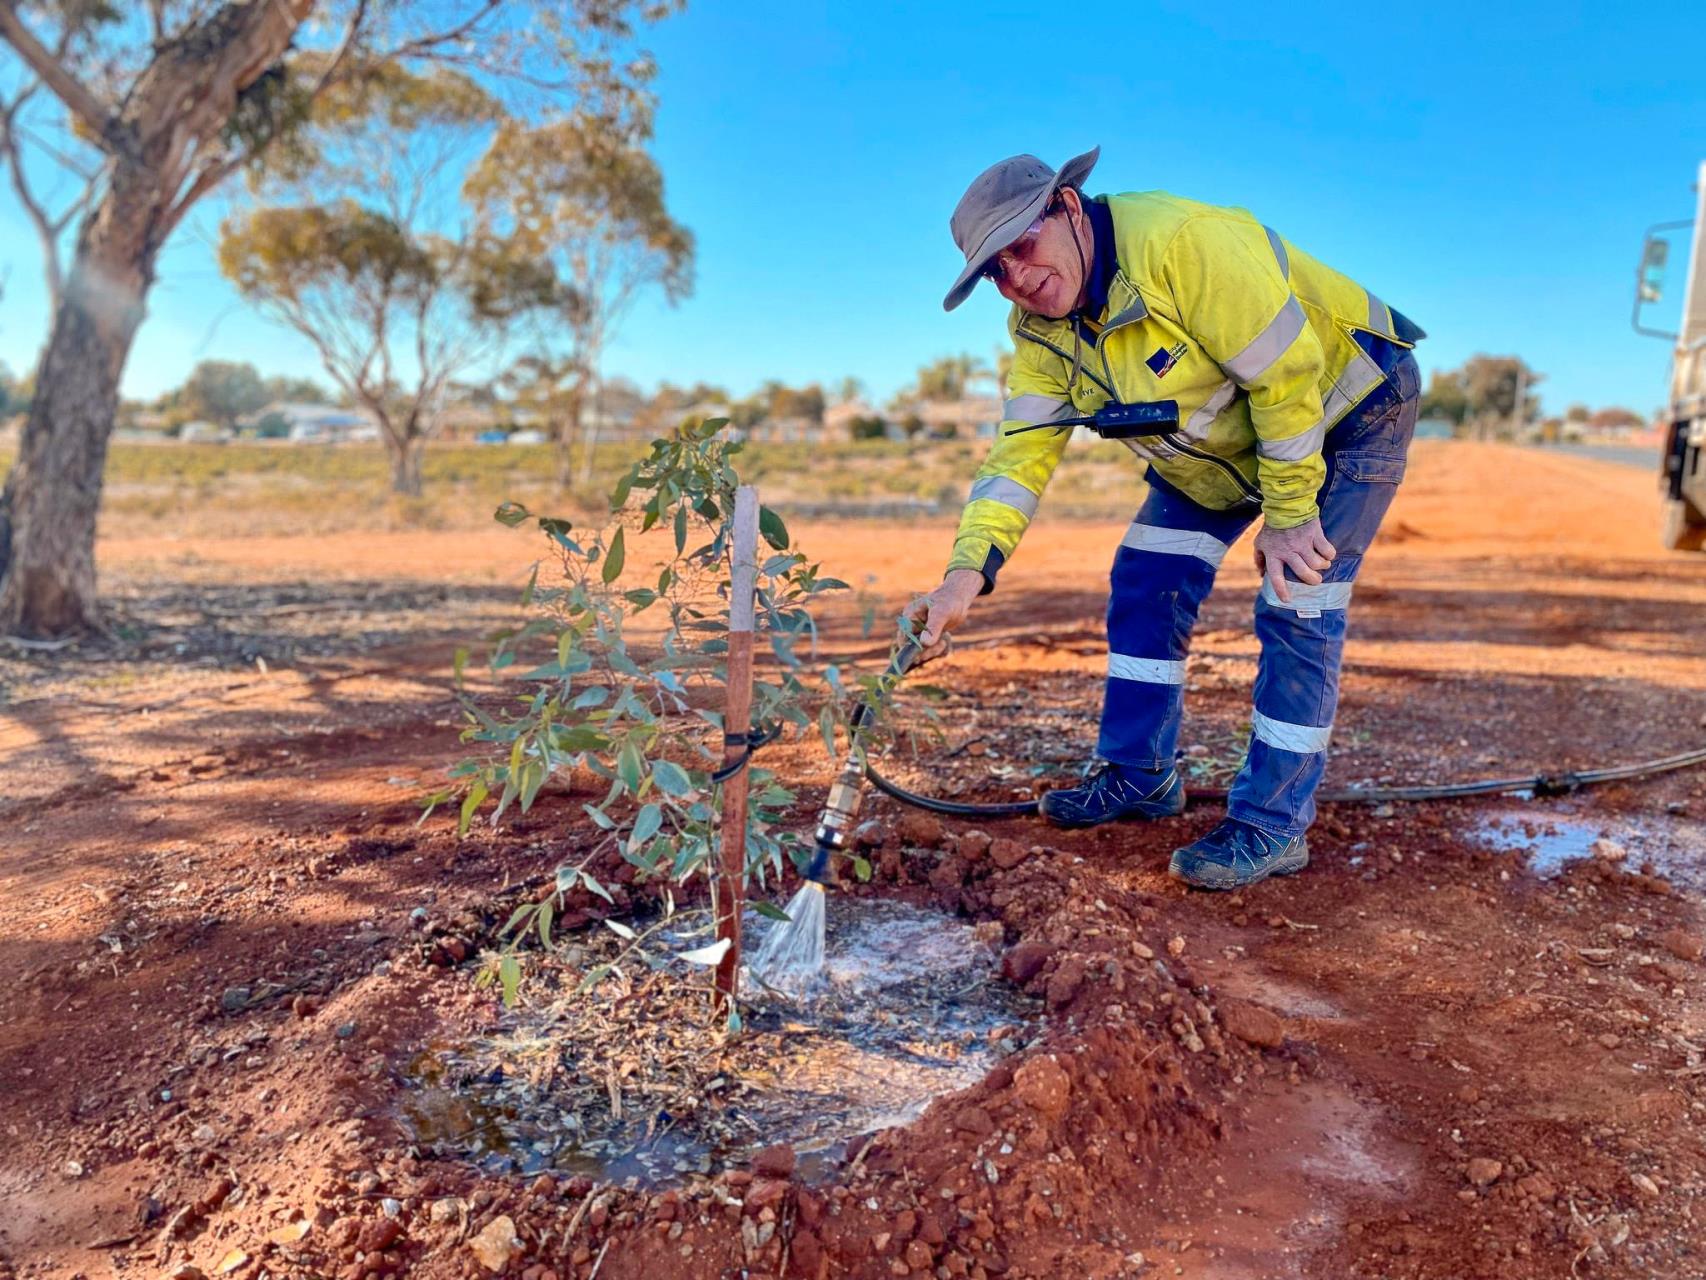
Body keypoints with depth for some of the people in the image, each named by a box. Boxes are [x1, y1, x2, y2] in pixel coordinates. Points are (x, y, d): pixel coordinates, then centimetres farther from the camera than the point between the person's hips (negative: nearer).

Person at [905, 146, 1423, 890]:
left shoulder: (1180, 242, -34)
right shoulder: (1040, 330, -10)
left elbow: (1288, 374, -30)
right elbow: (1022, 449, -16)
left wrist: (1288, 515, -23)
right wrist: (967, 572, -29)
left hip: (1345, 403, -7)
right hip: (1218, 445, 7)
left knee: (1295, 611, -12)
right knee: (1146, 581, 2)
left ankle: (1272, 828, 0)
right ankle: (1140, 777, 17)